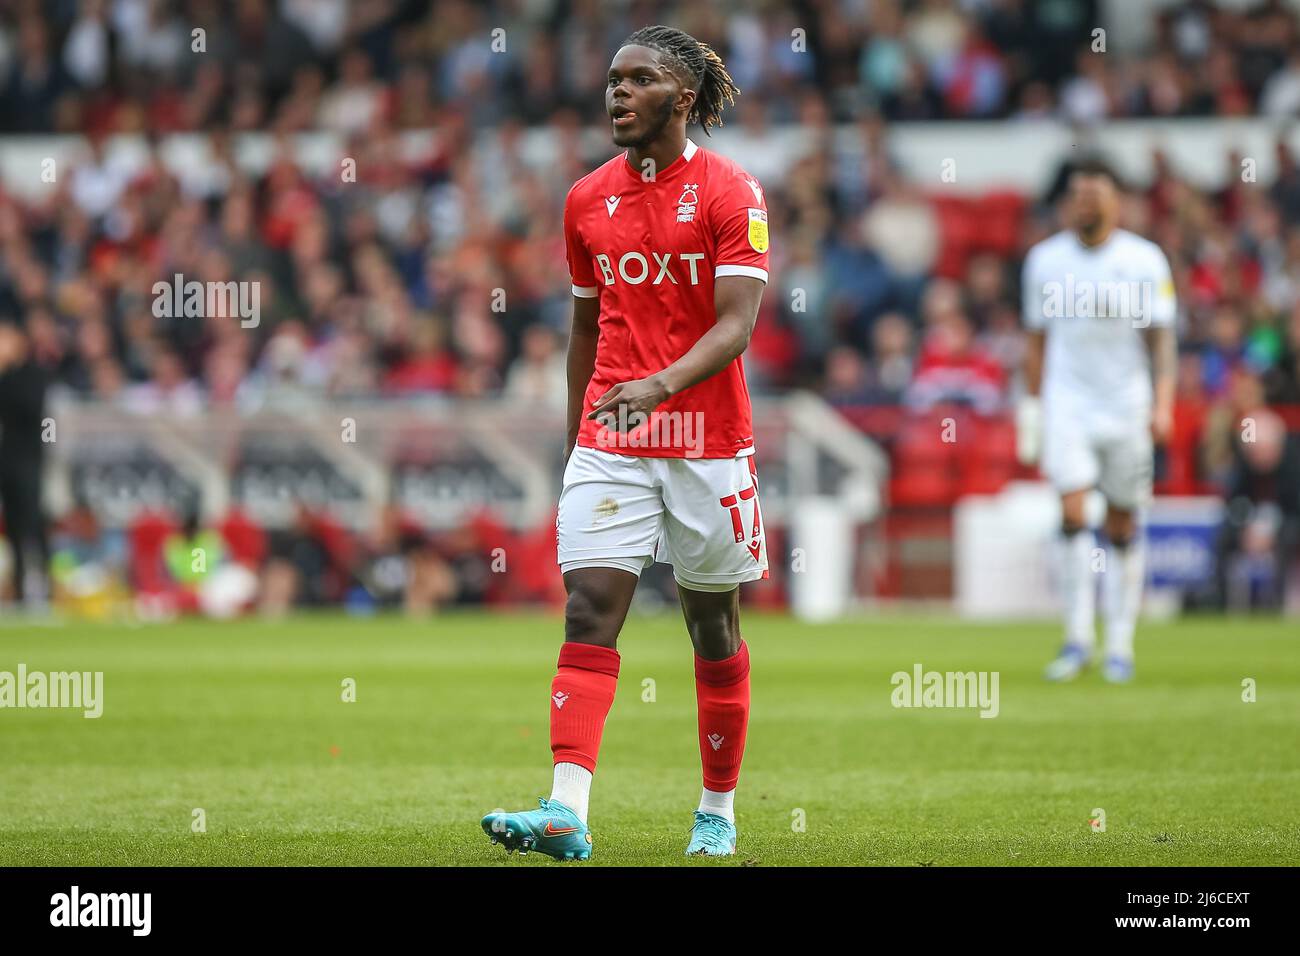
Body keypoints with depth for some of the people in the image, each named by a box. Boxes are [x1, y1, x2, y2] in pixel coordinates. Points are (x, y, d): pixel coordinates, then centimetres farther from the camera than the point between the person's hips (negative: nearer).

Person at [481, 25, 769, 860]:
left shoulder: (730, 193, -6)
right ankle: (568, 810, -20)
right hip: (610, 446, 3)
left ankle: (719, 815, 20)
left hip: (708, 443, -3)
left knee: (714, 626, 7)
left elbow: (736, 326, -15)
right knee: (589, 611, -11)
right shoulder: (588, 200, 9)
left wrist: (660, 384, -30)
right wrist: (576, 440, 19)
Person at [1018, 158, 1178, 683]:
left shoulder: (1145, 260, -2)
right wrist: (1031, 408, 11)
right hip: (1067, 403, 1)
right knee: (1072, 512, -15)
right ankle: (1078, 636, -8)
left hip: (1126, 405, -1)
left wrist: (1162, 404, -14)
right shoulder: (1045, 260, 4)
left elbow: (1162, 339, -2)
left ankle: (1120, 644, 13)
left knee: (1122, 524, 4)